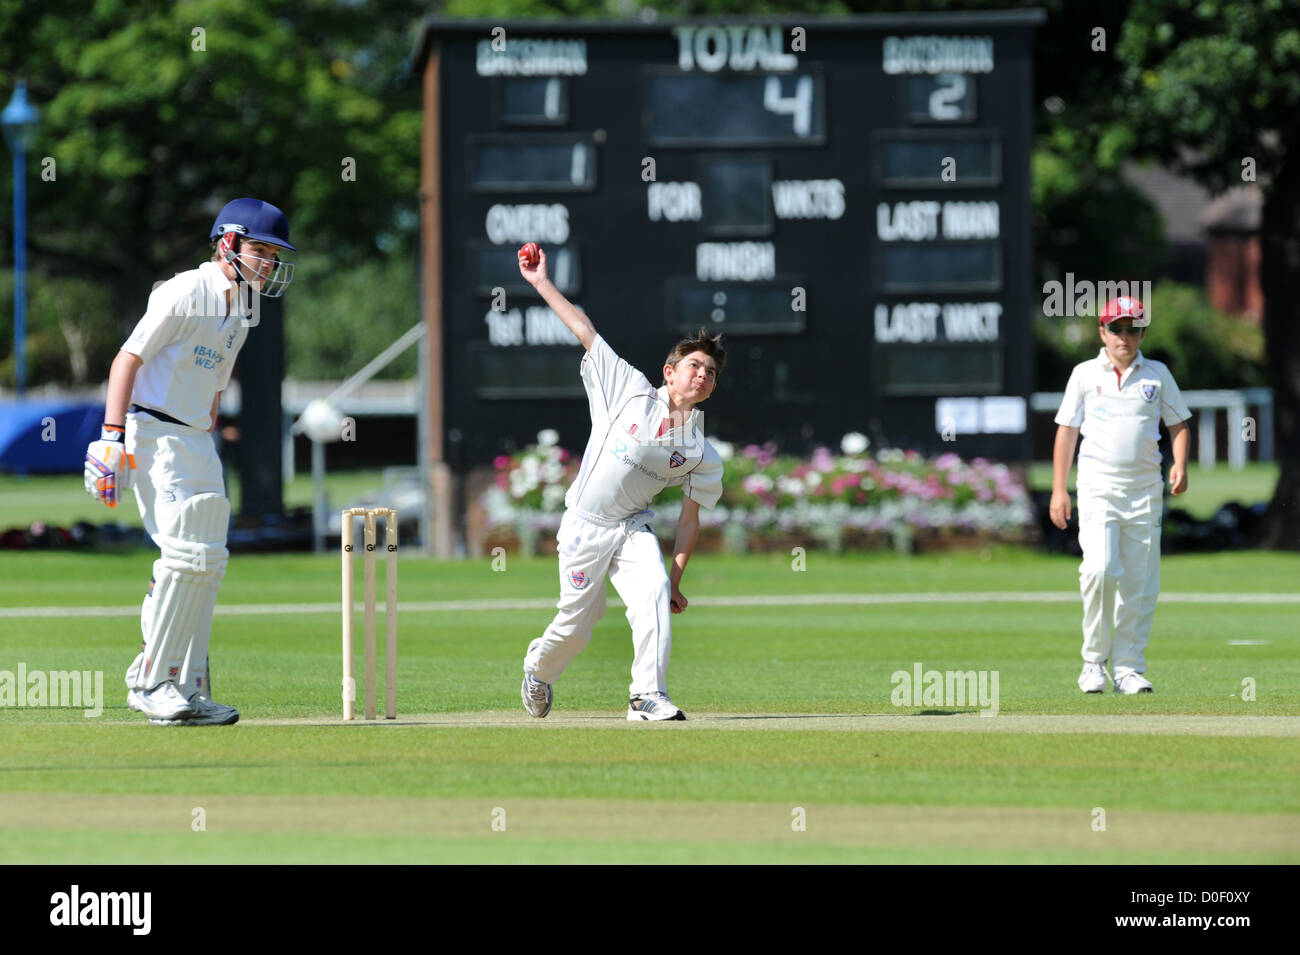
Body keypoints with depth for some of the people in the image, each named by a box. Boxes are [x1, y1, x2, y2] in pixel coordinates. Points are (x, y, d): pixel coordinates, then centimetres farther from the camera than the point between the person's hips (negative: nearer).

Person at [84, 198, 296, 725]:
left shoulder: (241, 308, 15)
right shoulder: (186, 293, -12)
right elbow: (127, 359, -14)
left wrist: (204, 460, 20)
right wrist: (113, 439, -22)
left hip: (196, 441, 9)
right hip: (152, 434, -9)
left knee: (206, 563, 6)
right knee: (188, 553, -17)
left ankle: (186, 689, 11)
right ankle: (152, 682, -10)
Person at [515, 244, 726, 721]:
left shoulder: (702, 454, 2)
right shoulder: (632, 392, -3)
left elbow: (689, 519, 5)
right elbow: (585, 331, -3)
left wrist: (675, 580, -3)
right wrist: (541, 283, -5)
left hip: (632, 529, 2)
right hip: (584, 525, -2)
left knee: (654, 593, -25)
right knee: (577, 623, 1)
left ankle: (648, 696, -24)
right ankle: (539, 667, 34)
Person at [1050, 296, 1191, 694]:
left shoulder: (1157, 375, 10)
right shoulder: (1085, 374, 6)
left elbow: (1178, 425, 15)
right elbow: (1066, 432, 6)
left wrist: (1180, 465, -5)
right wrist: (1059, 491, 0)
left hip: (1145, 486, 2)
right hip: (1098, 483, -2)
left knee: (1140, 582, 0)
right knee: (1100, 569, -18)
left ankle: (1128, 667, 8)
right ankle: (1094, 661, -6)